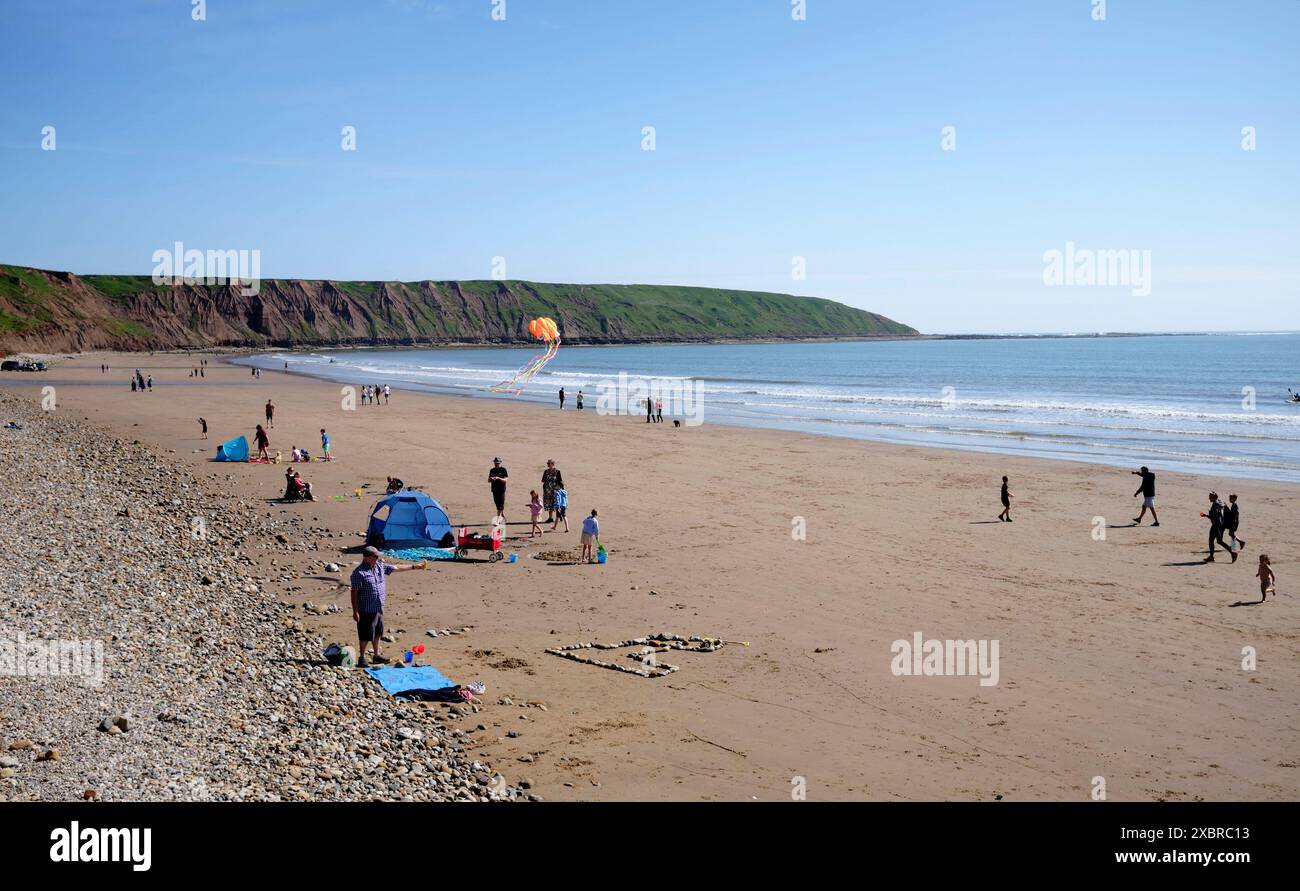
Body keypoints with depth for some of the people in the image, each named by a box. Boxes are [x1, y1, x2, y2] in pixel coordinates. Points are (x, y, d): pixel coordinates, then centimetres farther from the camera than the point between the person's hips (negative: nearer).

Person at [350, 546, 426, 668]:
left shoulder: (380, 567, 6)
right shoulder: (359, 573, -17)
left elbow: (397, 568, 17)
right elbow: (354, 592, -17)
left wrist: (414, 566, 19)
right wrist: (355, 611, -18)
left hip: (379, 608, 8)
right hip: (366, 610, -8)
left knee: (377, 633, 18)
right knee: (365, 635, 2)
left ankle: (377, 655, 31)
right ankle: (361, 658, 16)